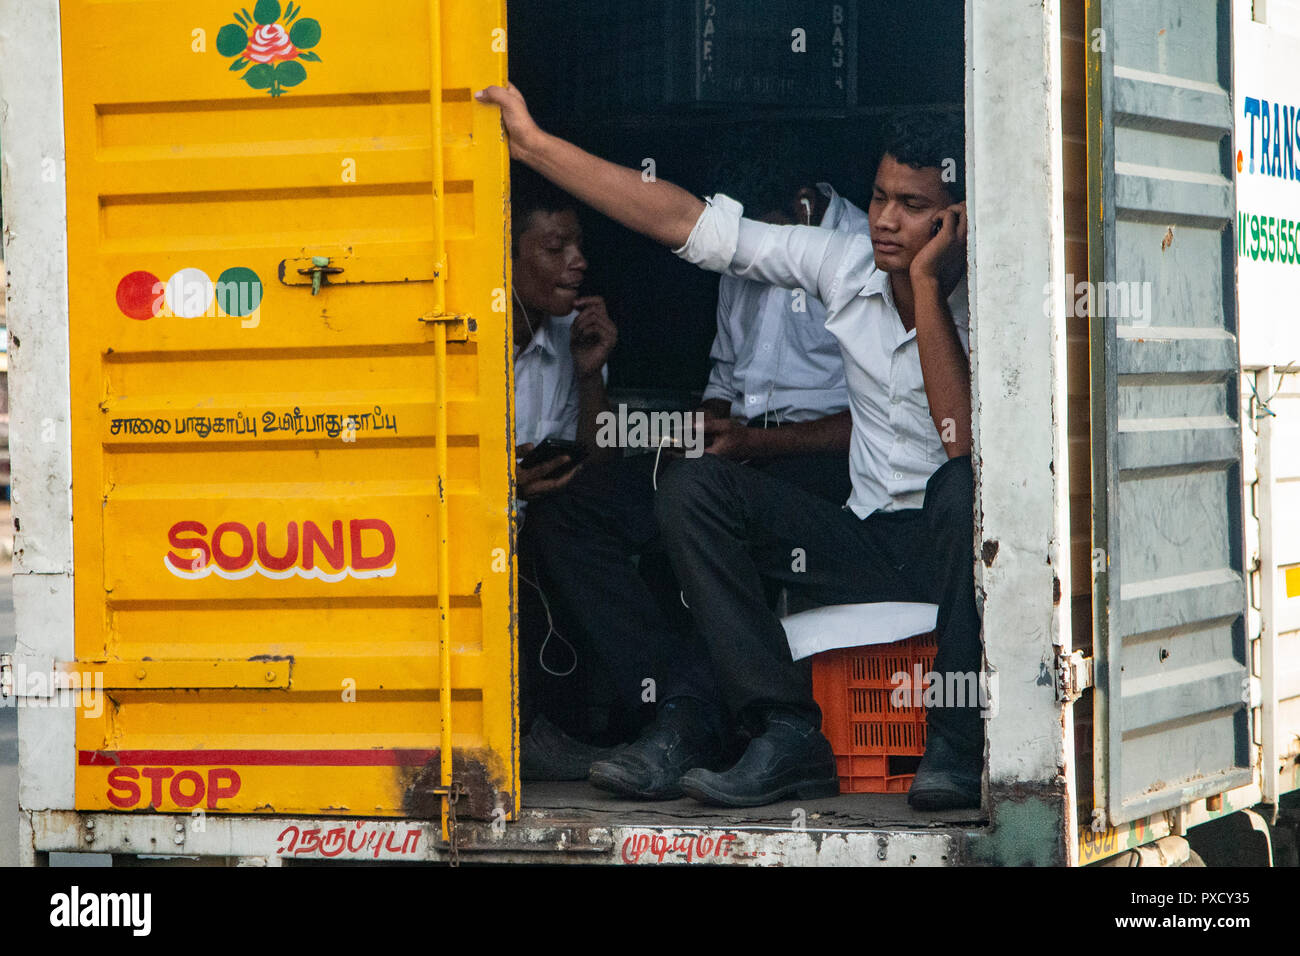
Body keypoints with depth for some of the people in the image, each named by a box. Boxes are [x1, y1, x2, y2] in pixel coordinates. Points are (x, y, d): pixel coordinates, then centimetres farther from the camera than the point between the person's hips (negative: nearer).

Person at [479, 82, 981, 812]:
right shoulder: (847, 264, 0)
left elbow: (964, 444, -31)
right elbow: (685, 221, -1)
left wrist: (927, 287, -27)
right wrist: (535, 143, -3)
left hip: (965, 554, -5)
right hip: (869, 543, 5)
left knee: (966, 484, -38)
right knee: (694, 489, -14)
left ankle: (959, 746, -32)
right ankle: (789, 736, -25)